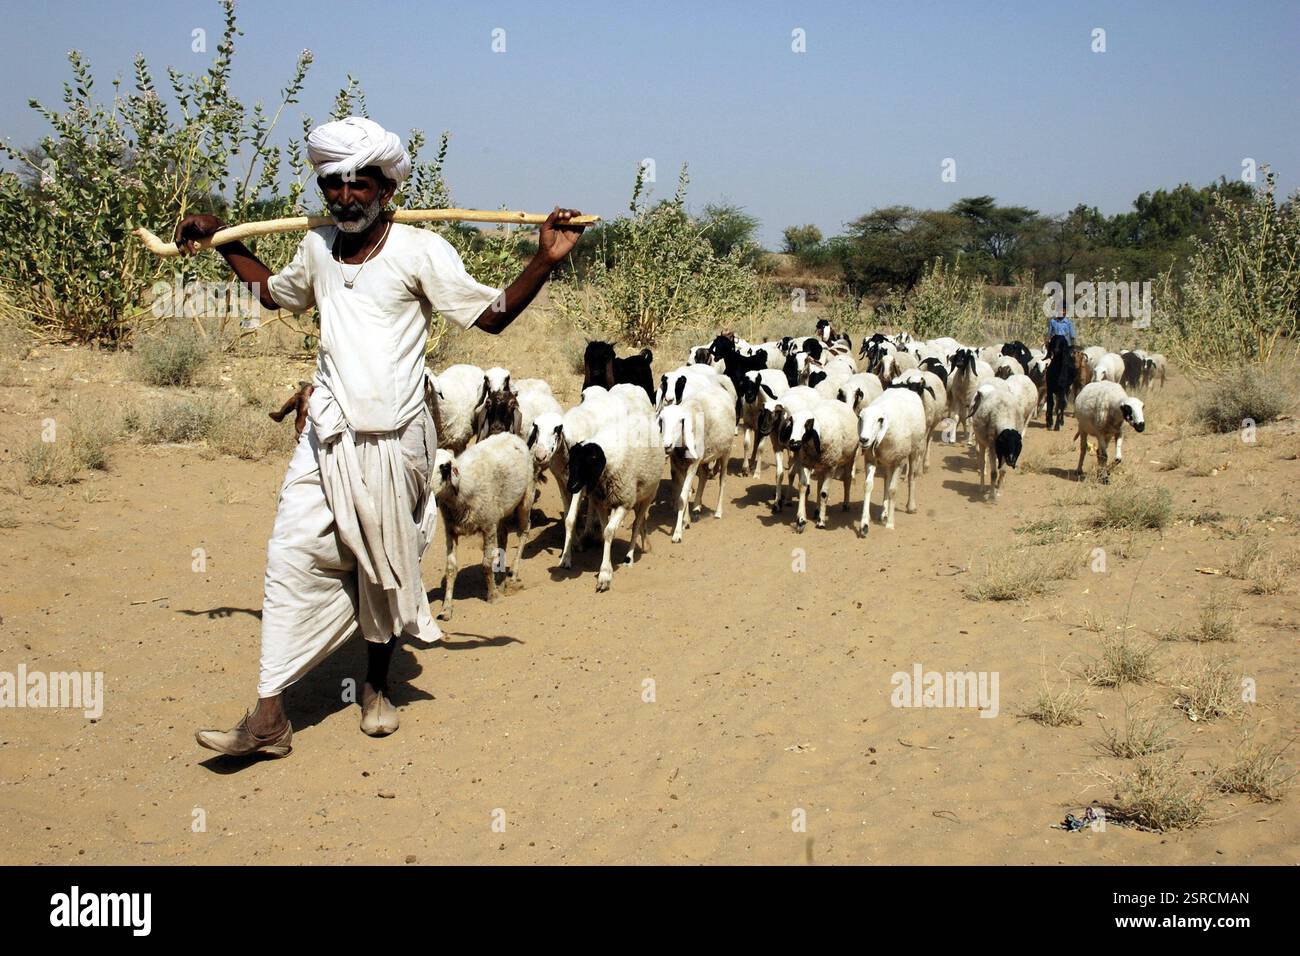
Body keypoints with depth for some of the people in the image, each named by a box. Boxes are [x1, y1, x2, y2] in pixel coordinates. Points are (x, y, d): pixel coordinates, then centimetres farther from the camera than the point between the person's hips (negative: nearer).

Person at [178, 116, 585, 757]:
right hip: (328, 434, 4)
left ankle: (377, 687, 31)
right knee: (295, 559, -6)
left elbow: (491, 315, -7)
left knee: (386, 567, 9)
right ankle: (269, 718, -5)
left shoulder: (420, 251, -7)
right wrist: (222, 241, 29)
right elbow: (275, 293, 31)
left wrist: (545, 261, -18)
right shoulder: (316, 249, 10)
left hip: (394, 436, -4)